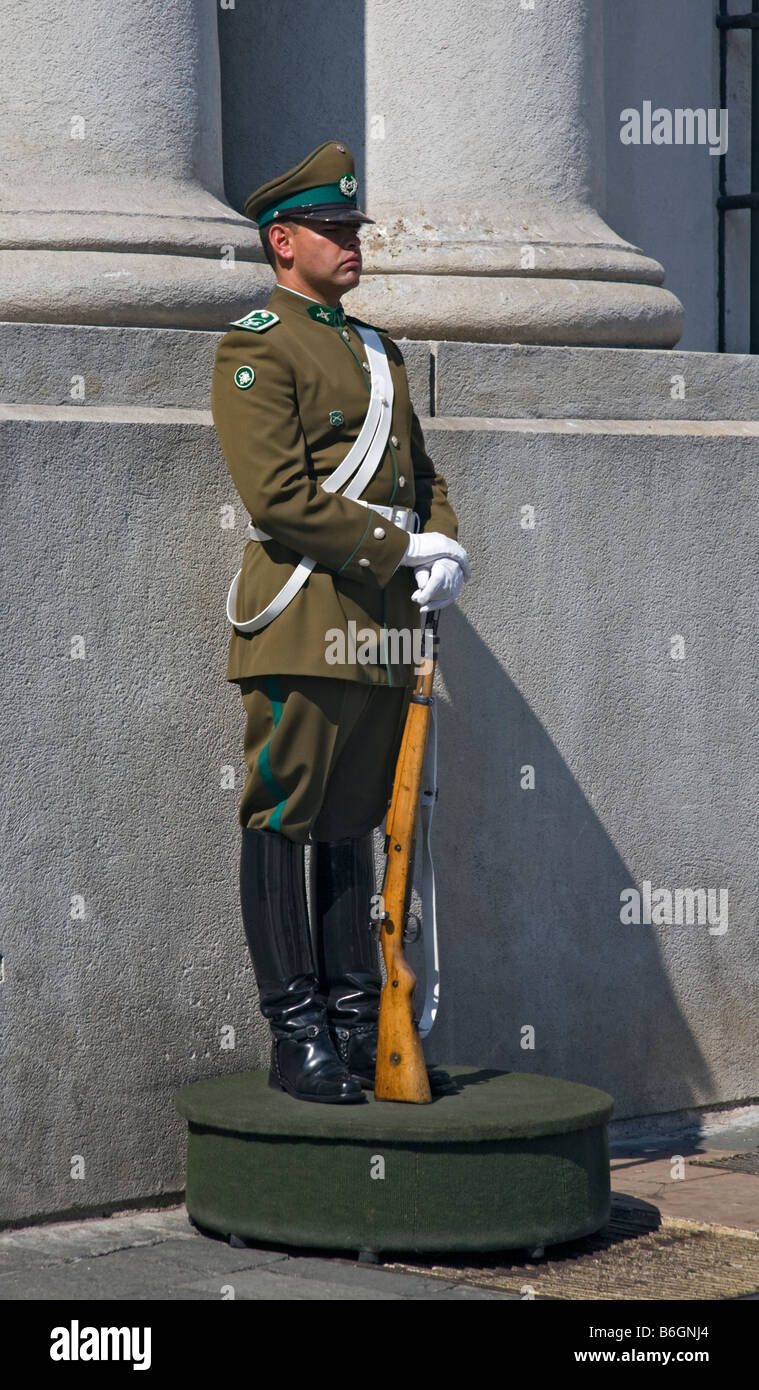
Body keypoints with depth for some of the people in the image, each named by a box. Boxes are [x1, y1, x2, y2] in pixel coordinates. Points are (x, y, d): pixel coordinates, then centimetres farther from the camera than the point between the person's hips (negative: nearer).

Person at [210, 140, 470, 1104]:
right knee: (284, 822, -3)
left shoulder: (376, 350, 21)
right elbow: (280, 496, -14)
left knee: (354, 824, 11)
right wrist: (400, 548, -12)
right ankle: (297, 1037, 0)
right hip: (306, 621, -8)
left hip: (384, 625, 8)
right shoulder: (254, 348, -5)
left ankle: (359, 1024, 15)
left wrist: (446, 548, 2)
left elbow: (420, 471, 23)